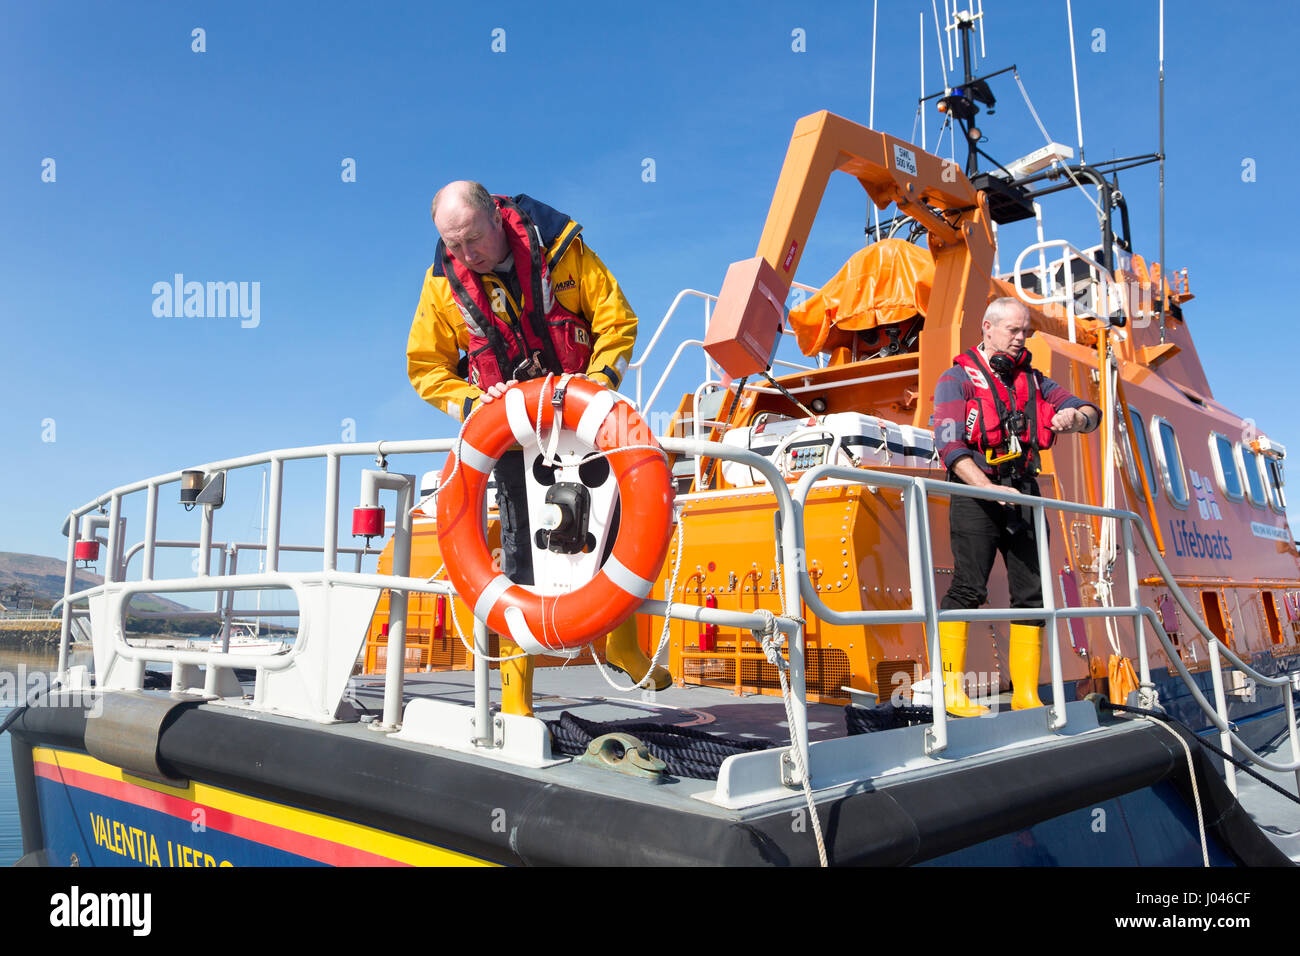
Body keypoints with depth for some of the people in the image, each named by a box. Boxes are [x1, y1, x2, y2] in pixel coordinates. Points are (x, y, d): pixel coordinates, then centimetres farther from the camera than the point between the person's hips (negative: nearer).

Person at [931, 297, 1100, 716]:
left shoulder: (1032, 380, 19)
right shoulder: (957, 379, 0)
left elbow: (1090, 412, 15)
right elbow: (950, 447, -12)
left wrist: (1075, 417, -11)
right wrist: (990, 489, -25)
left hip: (1023, 494, 6)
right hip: (976, 494, -6)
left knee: (1032, 594, 4)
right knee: (968, 590, -12)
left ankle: (1025, 696, 11)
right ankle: (952, 690, -7)